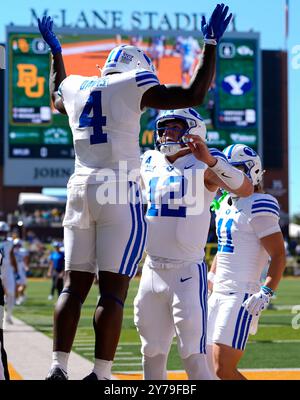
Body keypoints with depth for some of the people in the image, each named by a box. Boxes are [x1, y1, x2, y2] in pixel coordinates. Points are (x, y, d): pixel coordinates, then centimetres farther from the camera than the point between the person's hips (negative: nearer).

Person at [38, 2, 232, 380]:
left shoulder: (75, 88, 15)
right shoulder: (132, 87, -2)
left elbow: (57, 100, 40)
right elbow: (194, 94, -4)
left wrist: (55, 52, 53)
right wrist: (211, 43, 6)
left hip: (80, 189, 6)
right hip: (120, 192, -6)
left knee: (74, 286, 7)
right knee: (113, 290, -4)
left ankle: (58, 368, 2)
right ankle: (100, 373, -7)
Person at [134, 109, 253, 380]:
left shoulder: (204, 164, -7)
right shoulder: (149, 164, 9)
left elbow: (246, 189, -23)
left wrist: (210, 160, -34)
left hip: (188, 273, -6)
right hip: (152, 272, 6)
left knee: (194, 360, -8)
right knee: (152, 358, 13)